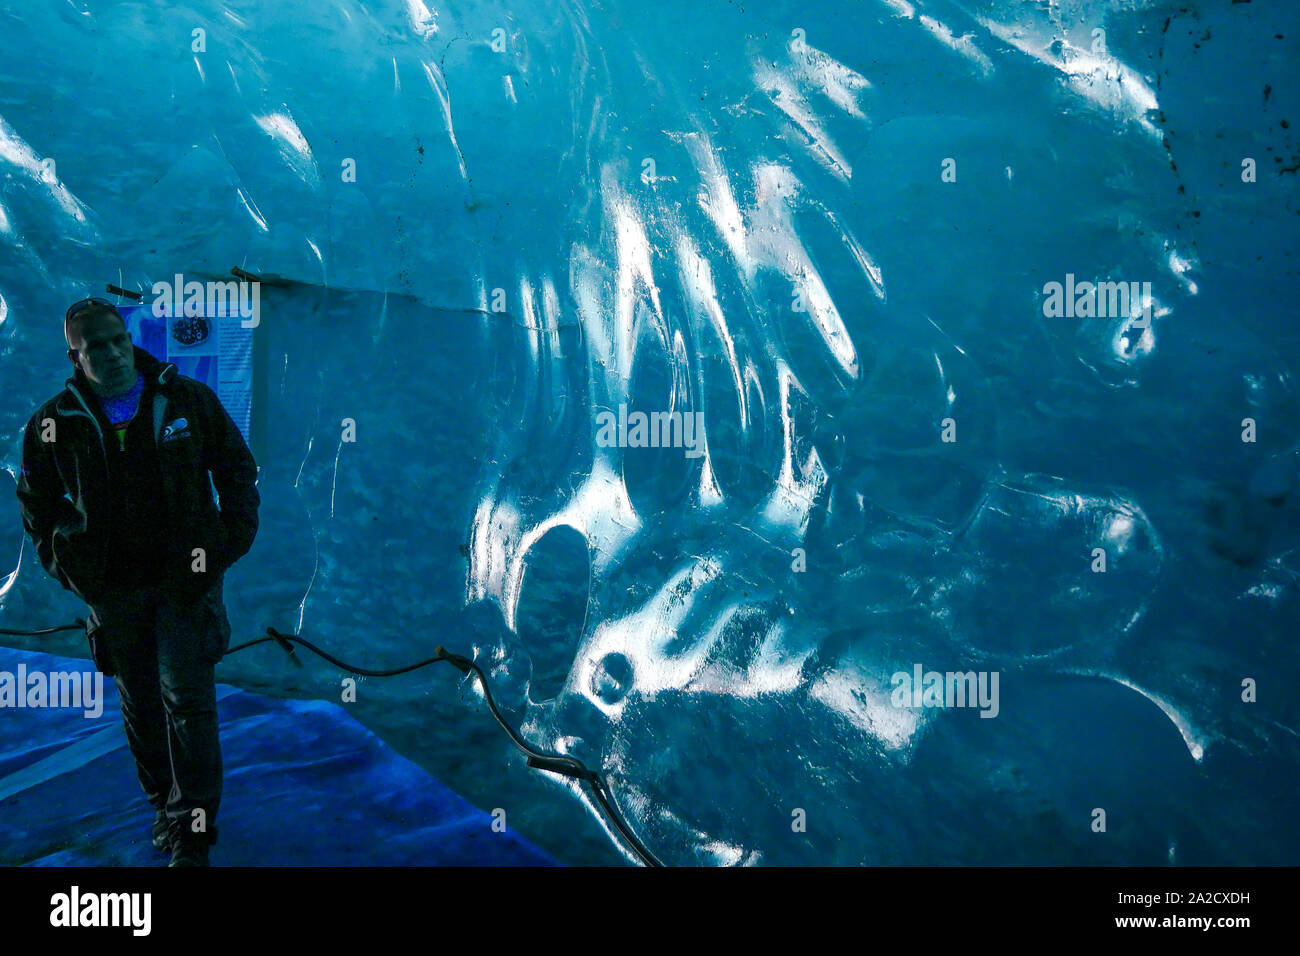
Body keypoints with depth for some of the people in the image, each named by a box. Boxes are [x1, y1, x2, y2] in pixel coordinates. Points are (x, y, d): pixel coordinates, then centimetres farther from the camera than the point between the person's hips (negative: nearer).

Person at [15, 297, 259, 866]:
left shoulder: (188, 399, -5)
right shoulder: (54, 424, -3)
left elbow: (236, 466, 7)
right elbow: (37, 500, 13)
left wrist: (235, 537, -1)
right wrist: (64, 564, 3)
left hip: (186, 577, -2)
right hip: (112, 586, 2)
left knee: (188, 701, -4)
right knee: (139, 703, 14)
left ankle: (191, 836, 4)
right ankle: (164, 803, 33)